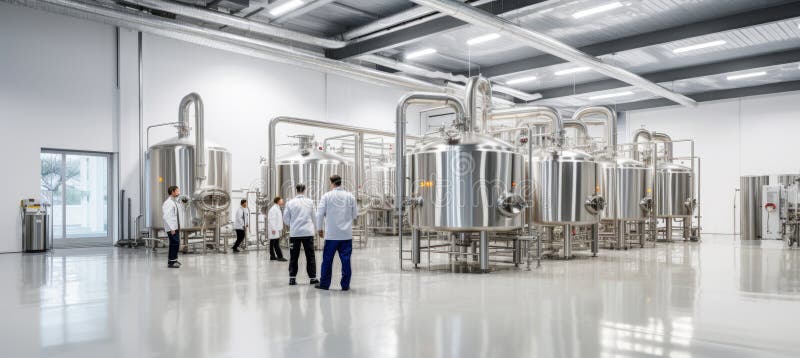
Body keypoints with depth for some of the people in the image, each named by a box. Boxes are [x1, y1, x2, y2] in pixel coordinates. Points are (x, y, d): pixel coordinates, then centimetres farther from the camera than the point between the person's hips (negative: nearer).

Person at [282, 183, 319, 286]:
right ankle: (312, 277, 10)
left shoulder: (290, 203, -3)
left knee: (293, 256, 9)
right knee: (310, 256, 8)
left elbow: (286, 219, 4)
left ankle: (292, 278, 9)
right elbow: (313, 217, 8)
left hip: (294, 233, 0)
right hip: (308, 232, 0)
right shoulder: (310, 202, -3)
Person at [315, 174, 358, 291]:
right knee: (346, 260, 5)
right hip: (347, 234, 1)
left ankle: (324, 283, 17)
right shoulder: (350, 196, 2)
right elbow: (355, 214, 6)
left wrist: (320, 229, 8)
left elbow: (320, 214, -4)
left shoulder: (326, 196, -4)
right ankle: (345, 284, 7)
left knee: (327, 260, 9)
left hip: (331, 234, -1)